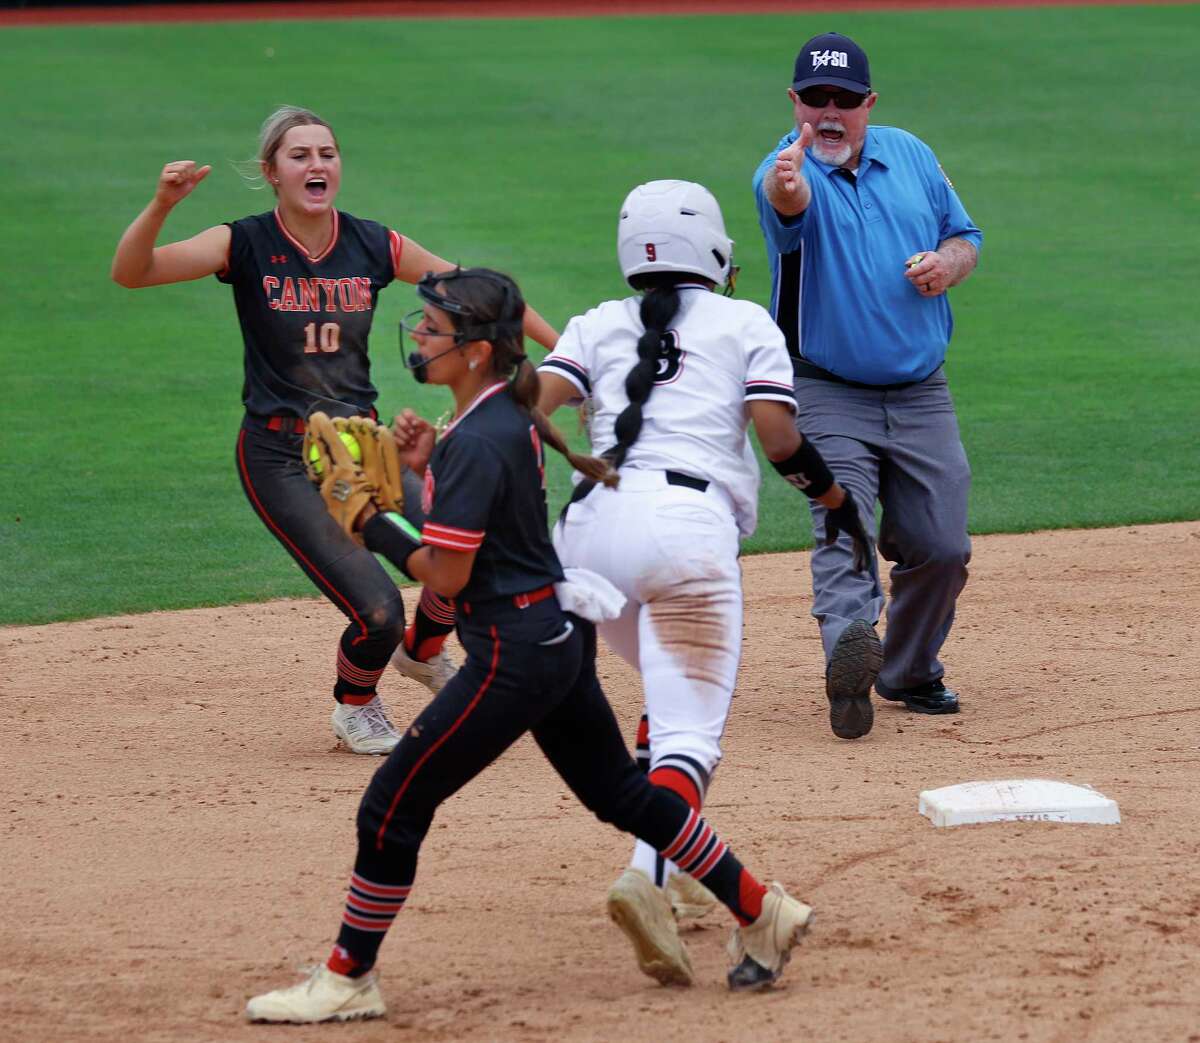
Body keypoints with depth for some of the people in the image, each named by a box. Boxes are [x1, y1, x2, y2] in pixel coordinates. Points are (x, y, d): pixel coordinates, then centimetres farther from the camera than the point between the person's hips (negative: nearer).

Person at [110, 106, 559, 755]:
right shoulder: (246, 245, -9)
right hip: (281, 457, -4)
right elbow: (130, 271, -20)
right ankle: (355, 706, 21)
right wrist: (162, 205, -38)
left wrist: (563, 349, 7)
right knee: (377, 612, -16)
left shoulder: (373, 246, 0)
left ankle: (422, 651, 22)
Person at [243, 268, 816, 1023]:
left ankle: (348, 981, 7)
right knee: (619, 791, 21)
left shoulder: (476, 443, -21)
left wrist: (370, 522, -12)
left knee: (395, 804, -2)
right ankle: (759, 910, 25)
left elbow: (446, 574, -21)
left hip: (513, 653, -10)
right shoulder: (511, 415, 7)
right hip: (559, 632, 10)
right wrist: (427, 468, 4)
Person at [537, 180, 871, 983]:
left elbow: (534, 399, 4)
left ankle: (674, 876, 21)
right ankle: (647, 877, -37)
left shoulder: (600, 325, 22)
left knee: (675, 686, 27)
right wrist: (837, 499, 16)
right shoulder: (746, 324, 15)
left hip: (592, 524, 5)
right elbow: (779, 436, 2)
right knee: (690, 731, -12)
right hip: (686, 523, -4)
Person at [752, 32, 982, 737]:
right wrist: (787, 183, -63)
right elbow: (789, 201, -38)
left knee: (942, 547, 6)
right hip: (830, 395, -4)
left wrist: (948, 265, -10)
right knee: (844, 528, -21)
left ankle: (911, 673, 25)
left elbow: (964, 236, 15)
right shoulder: (787, 173, -12)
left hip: (922, 394, 4)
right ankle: (850, 649, -41)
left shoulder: (910, 155, 5)